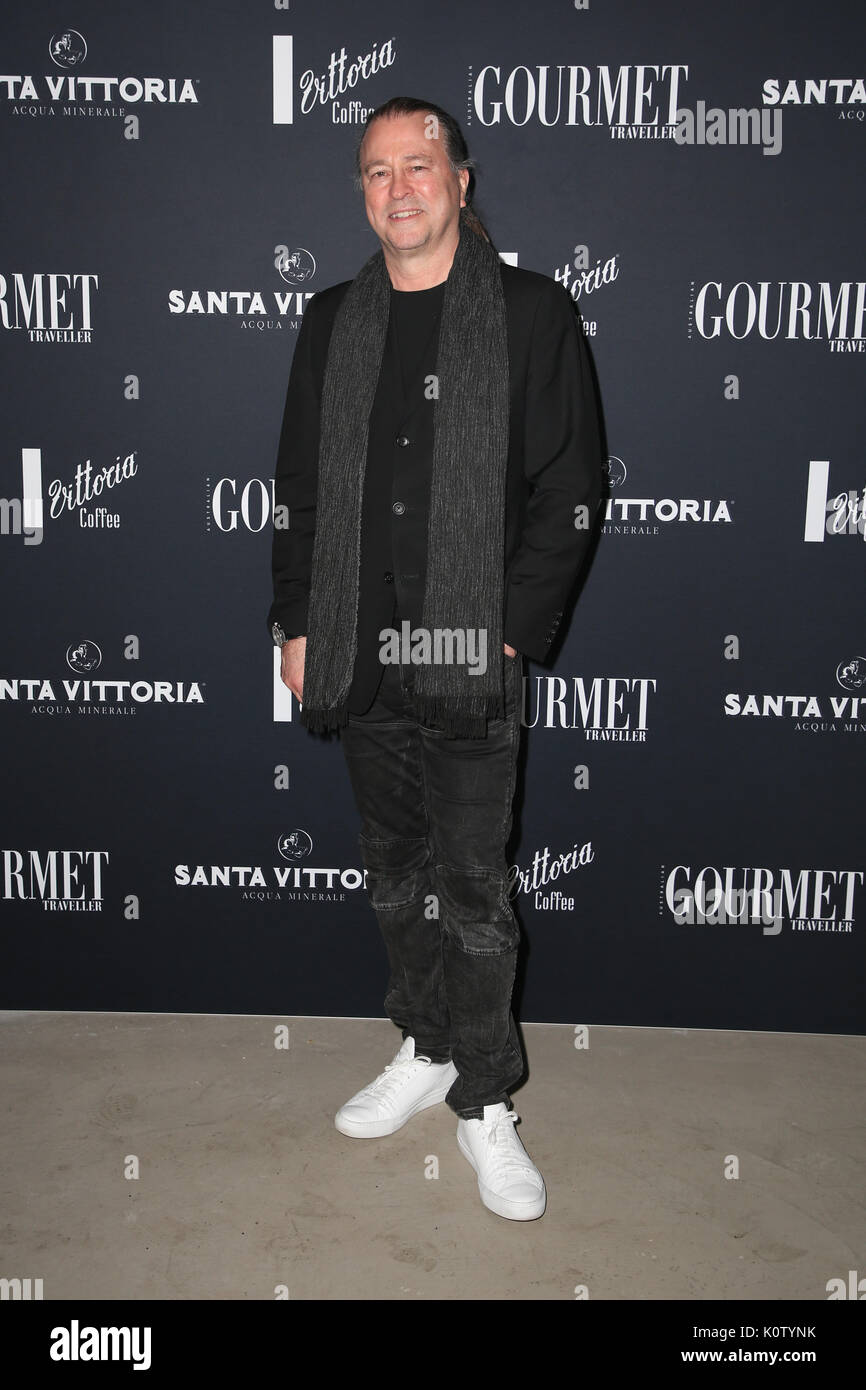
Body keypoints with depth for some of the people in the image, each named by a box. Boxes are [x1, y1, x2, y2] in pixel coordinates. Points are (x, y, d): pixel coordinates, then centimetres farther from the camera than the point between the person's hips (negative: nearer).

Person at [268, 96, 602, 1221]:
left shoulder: (533, 315, -1)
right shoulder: (333, 323, 11)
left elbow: (568, 494, -4)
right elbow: (298, 486, 13)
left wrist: (512, 632, -12)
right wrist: (296, 624, 6)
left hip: (471, 665, -4)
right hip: (359, 661, 5)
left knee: (474, 893, 2)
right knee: (396, 875, 16)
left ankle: (485, 1102, 20)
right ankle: (426, 1051, 35)